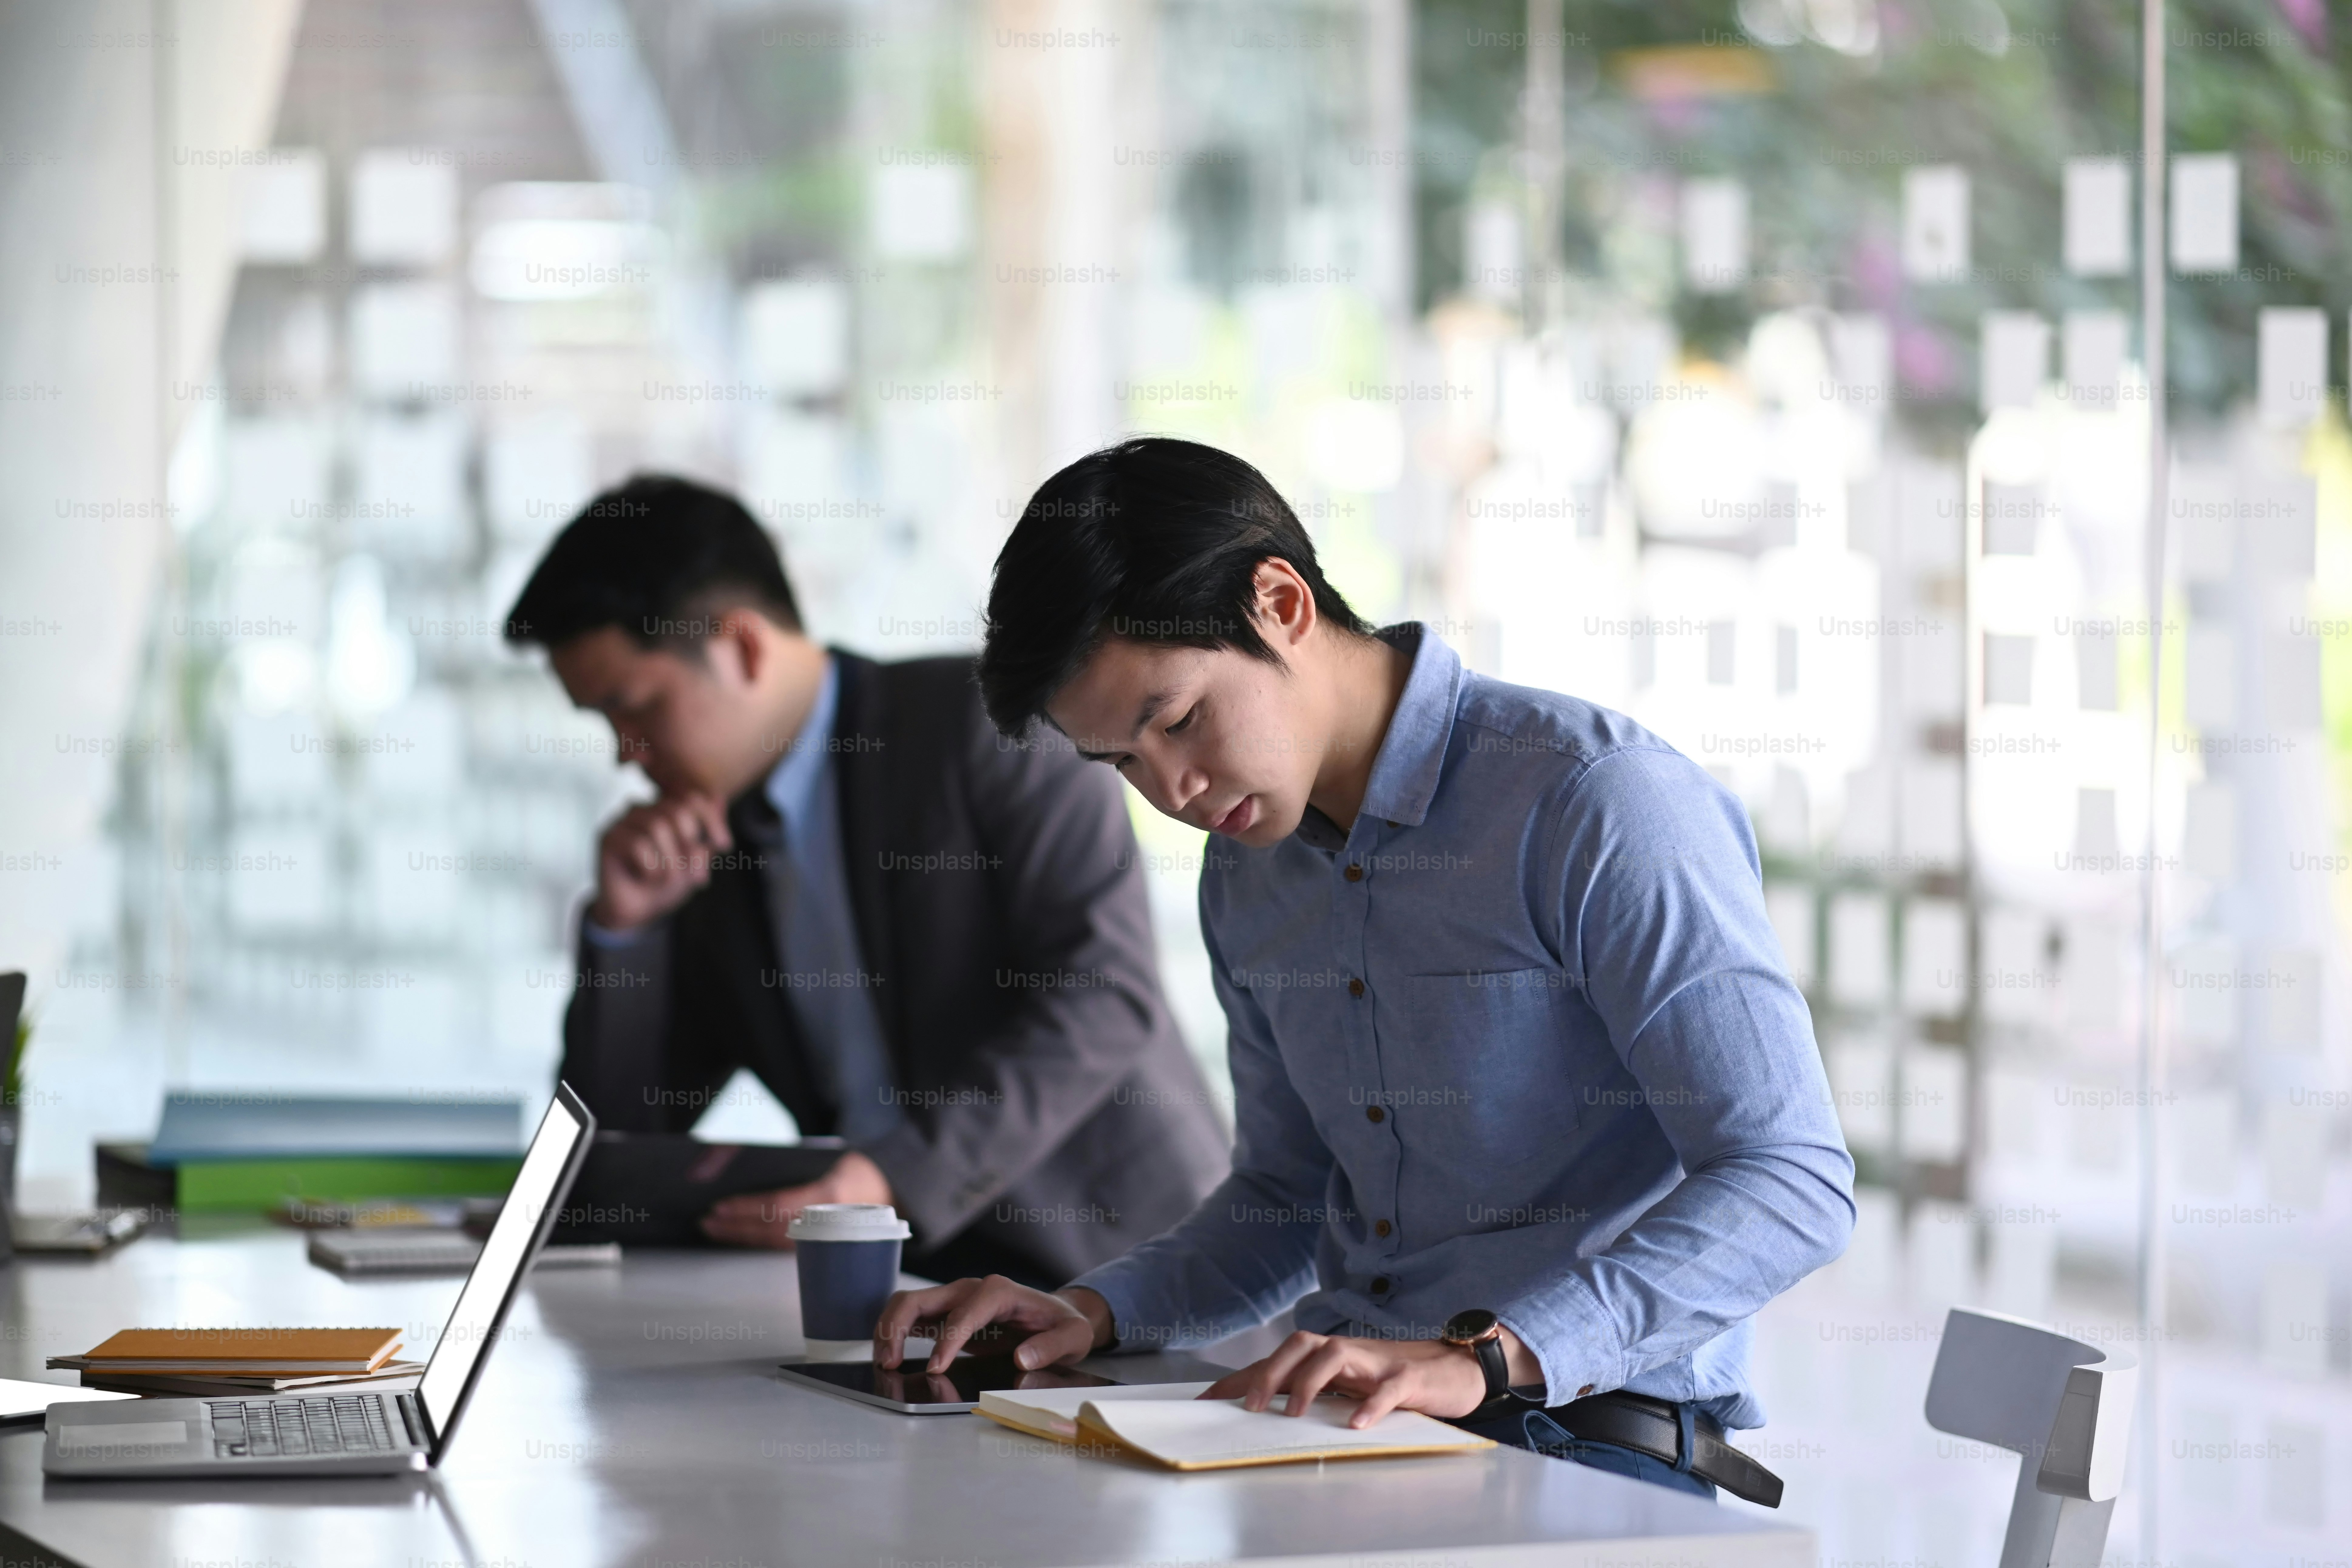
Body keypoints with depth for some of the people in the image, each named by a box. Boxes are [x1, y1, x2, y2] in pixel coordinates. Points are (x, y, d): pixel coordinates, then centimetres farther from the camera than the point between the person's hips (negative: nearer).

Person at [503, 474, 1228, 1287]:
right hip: (911, 1272, 7)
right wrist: (622, 927, 3)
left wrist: (902, 1177, -23)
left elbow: (1106, 989, -14)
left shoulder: (982, 714, -3)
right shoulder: (703, 852, 16)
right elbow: (624, 1126, 18)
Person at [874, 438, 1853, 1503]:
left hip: (1595, 1445, -8)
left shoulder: (1599, 800, -11)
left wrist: (1486, 1357, -28)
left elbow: (1796, 1184, -18)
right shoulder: (1247, 875, 14)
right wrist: (1093, 1314, 8)